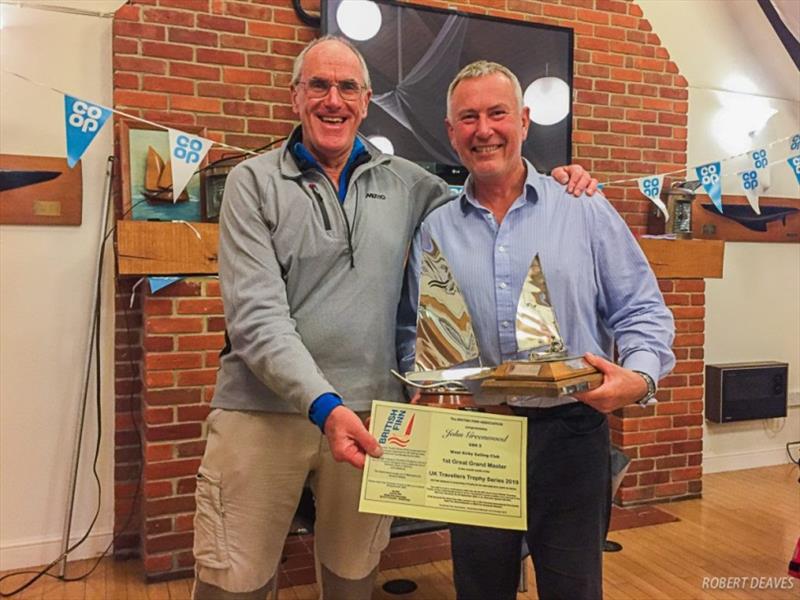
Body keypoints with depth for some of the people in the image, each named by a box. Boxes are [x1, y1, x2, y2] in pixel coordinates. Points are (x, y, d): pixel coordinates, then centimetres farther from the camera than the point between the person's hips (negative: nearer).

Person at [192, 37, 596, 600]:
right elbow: (256, 316, -11)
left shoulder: (404, 182, 8)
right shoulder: (254, 183, -1)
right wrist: (323, 404, -23)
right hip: (264, 410, -2)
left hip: (368, 413, 3)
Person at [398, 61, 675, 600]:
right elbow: (412, 331, 9)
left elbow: (641, 311, 1)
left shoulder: (587, 212, 1)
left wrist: (638, 376, -16)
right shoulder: (434, 230, 6)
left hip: (570, 433, -1)